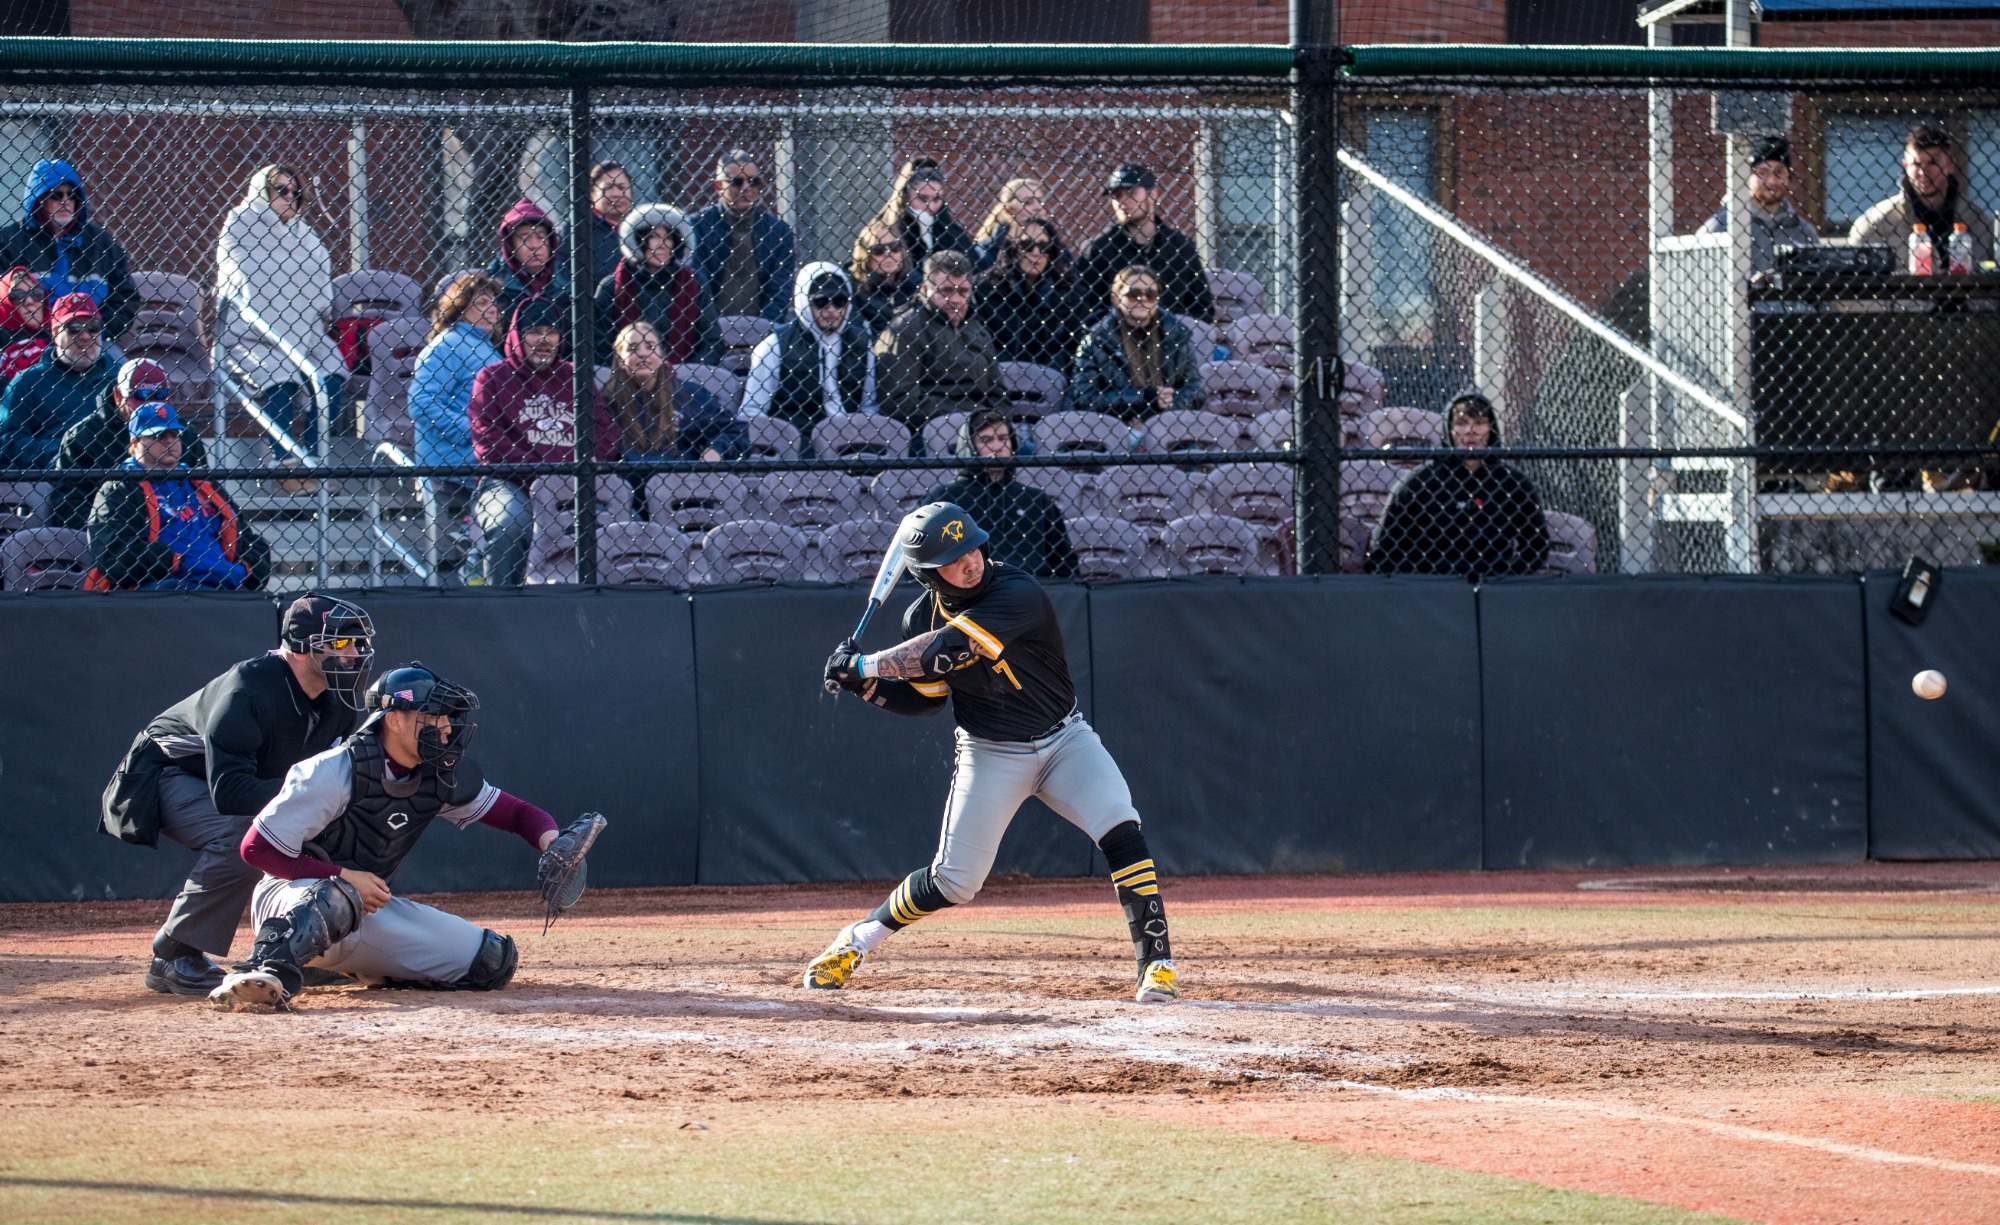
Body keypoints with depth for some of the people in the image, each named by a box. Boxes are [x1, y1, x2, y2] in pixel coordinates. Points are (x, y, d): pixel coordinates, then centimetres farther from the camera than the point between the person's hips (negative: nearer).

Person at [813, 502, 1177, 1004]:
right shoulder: (922, 618, -8)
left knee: (1122, 832, -23)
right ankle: (853, 943, 21)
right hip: (991, 754, 2)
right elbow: (925, 697, 6)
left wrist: (866, 665, -28)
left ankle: (1156, 963, -16)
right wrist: (867, 685, -11)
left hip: (1064, 738, -2)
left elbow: (946, 650, -36)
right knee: (952, 882, -1)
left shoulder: (1016, 594, -26)